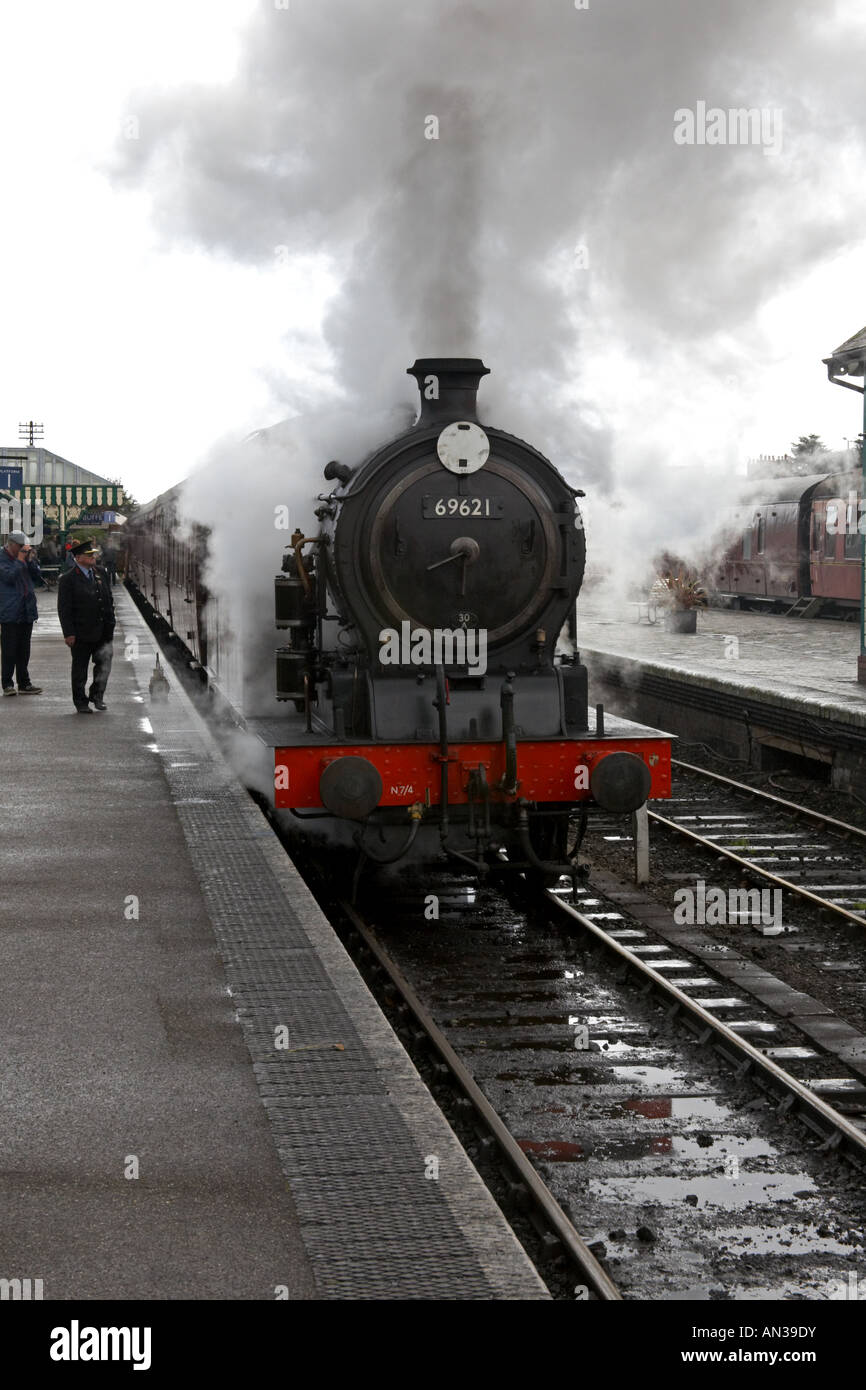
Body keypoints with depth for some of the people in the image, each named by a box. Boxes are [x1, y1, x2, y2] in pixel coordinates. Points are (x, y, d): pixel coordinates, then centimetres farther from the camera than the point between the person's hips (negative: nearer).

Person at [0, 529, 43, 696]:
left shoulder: (24, 557, 12)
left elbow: (37, 576, 12)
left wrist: (32, 560, 0)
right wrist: (20, 560, -14)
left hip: (26, 612, 6)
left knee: (24, 651, 11)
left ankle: (24, 684, 17)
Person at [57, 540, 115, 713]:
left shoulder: (100, 574, 9)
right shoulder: (68, 579, -8)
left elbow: (109, 601, 16)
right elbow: (64, 608, -10)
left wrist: (110, 625, 11)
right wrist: (69, 633, -15)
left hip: (102, 632, 4)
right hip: (81, 634, -4)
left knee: (105, 660, -5)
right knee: (80, 669, 6)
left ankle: (96, 694, 11)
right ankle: (81, 702, 16)